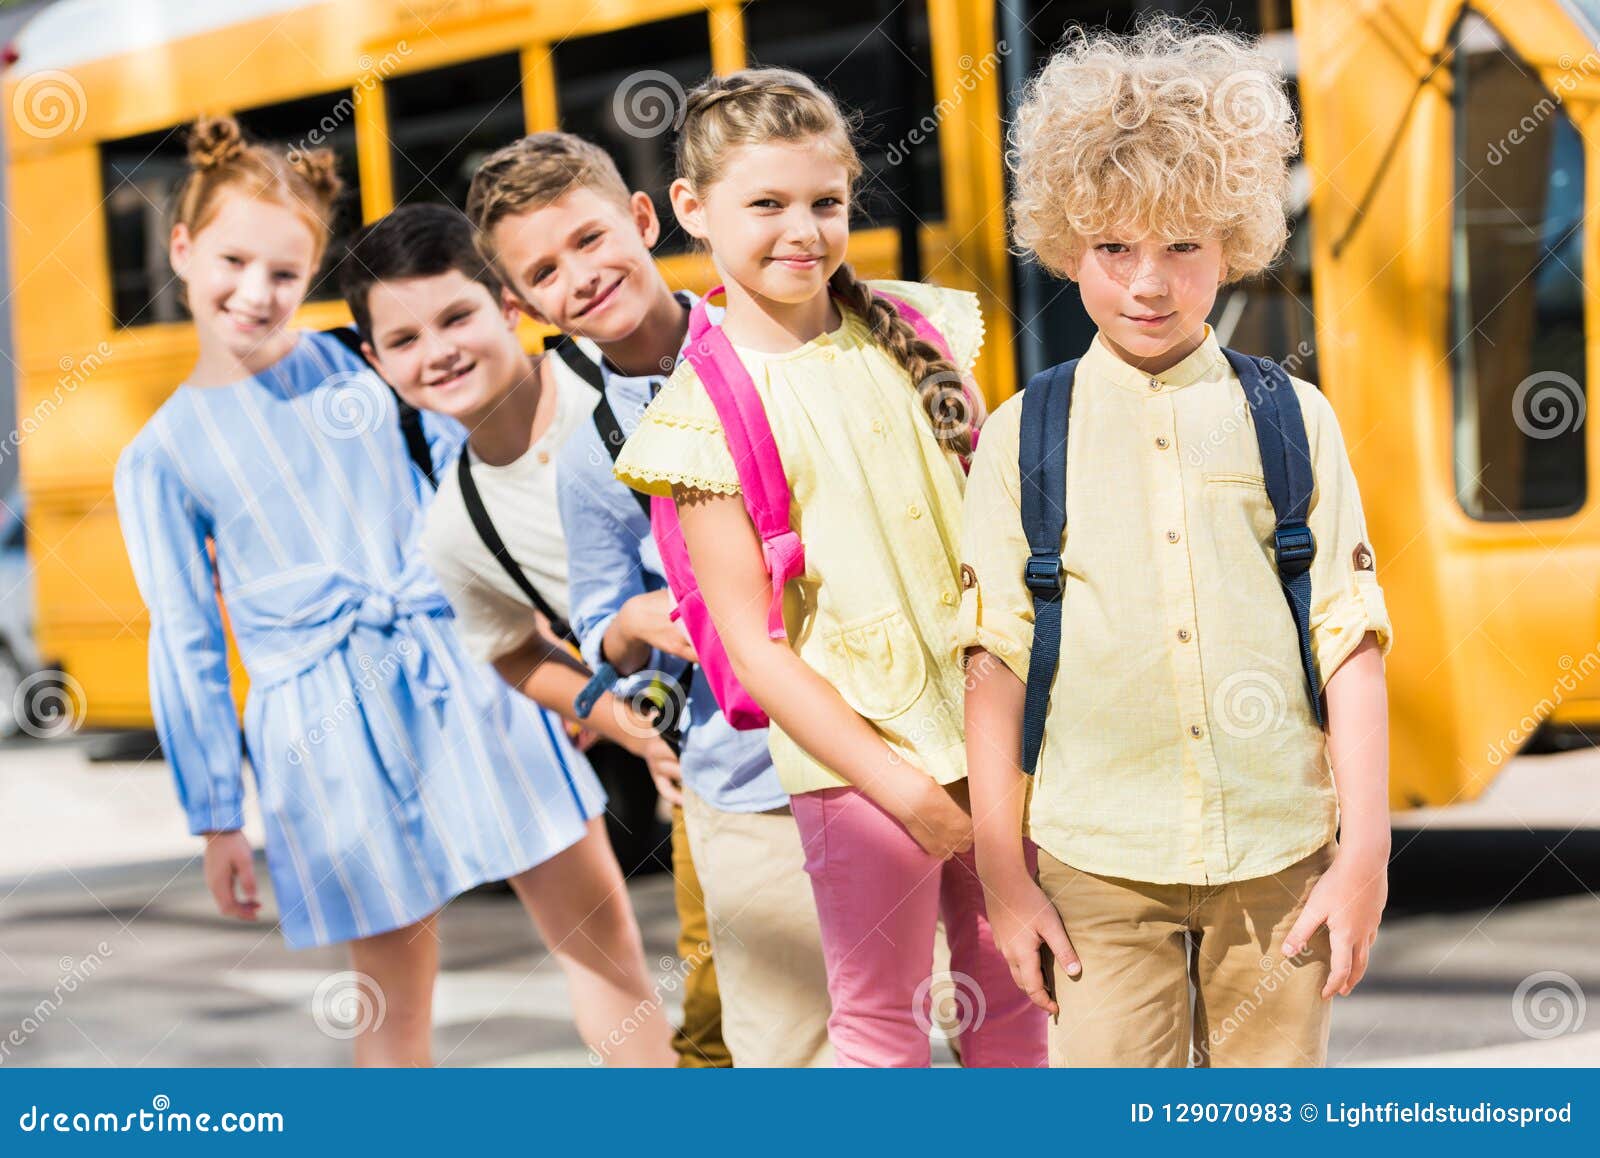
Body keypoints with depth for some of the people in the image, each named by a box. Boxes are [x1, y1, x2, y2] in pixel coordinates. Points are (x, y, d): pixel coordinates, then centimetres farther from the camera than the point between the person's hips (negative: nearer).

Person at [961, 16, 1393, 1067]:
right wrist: (1003, 871, 0)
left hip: (1280, 851, 1)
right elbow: (996, 658, 2)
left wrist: (1366, 851, -1)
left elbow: (1350, 637, 2)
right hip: (1098, 858, -1)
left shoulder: (1291, 418, 3)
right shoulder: (1024, 436, 2)